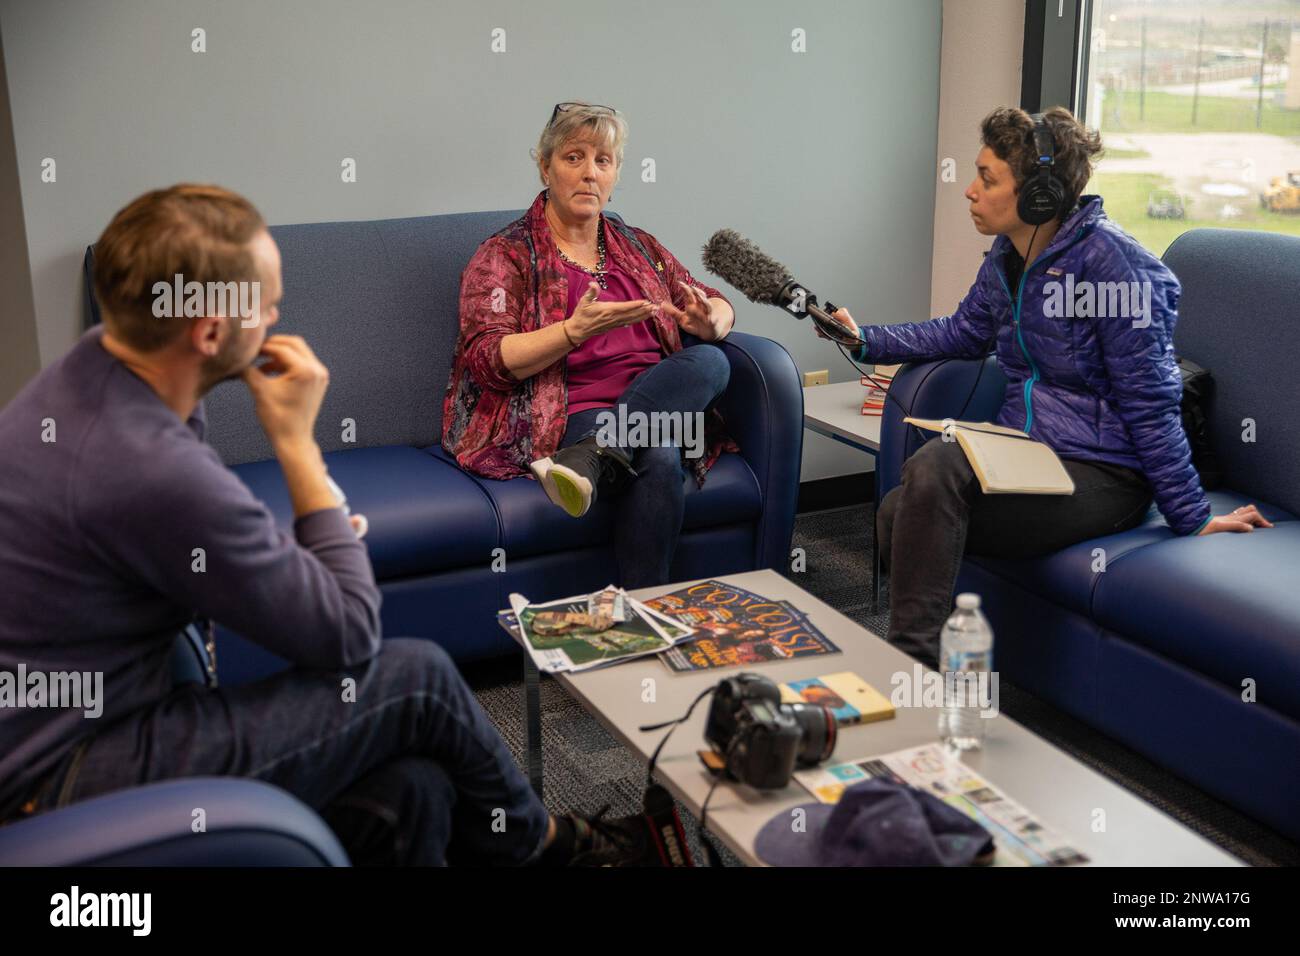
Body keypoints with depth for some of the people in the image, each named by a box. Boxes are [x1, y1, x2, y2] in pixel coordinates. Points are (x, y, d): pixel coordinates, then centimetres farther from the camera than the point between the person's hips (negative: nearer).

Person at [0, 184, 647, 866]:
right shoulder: (155, 471, -29)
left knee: (410, 791, 2)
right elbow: (349, 633, -18)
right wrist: (296, 441, -12)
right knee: (418, 678, -5)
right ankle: (533, 842, 23)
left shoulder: (83, 370, 0)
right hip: (62, 784, -9)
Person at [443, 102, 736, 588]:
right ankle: (638, 612, -32)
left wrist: (708, 321, -4)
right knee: (658, 458, -34)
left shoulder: (638, 247, 23)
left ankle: (587, 460, -38)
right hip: (564, 416, -5)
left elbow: (718, 306, 24)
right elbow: (487, 361, -7)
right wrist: (576, 330, -22)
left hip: (656, 404, 5)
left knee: (709, 360, -29)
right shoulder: (505, 255, 5)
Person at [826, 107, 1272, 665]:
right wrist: (867, 341, 20)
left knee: (934, 467, -30)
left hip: (1099, 474, -7)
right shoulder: (1007, 258, 9)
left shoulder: (1113, 262, -16)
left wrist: (1193, 517, -11)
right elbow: (962, 332, 28)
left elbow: (1149, 404, -15)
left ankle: (910, 662, -22)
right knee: (898, 512, -19)